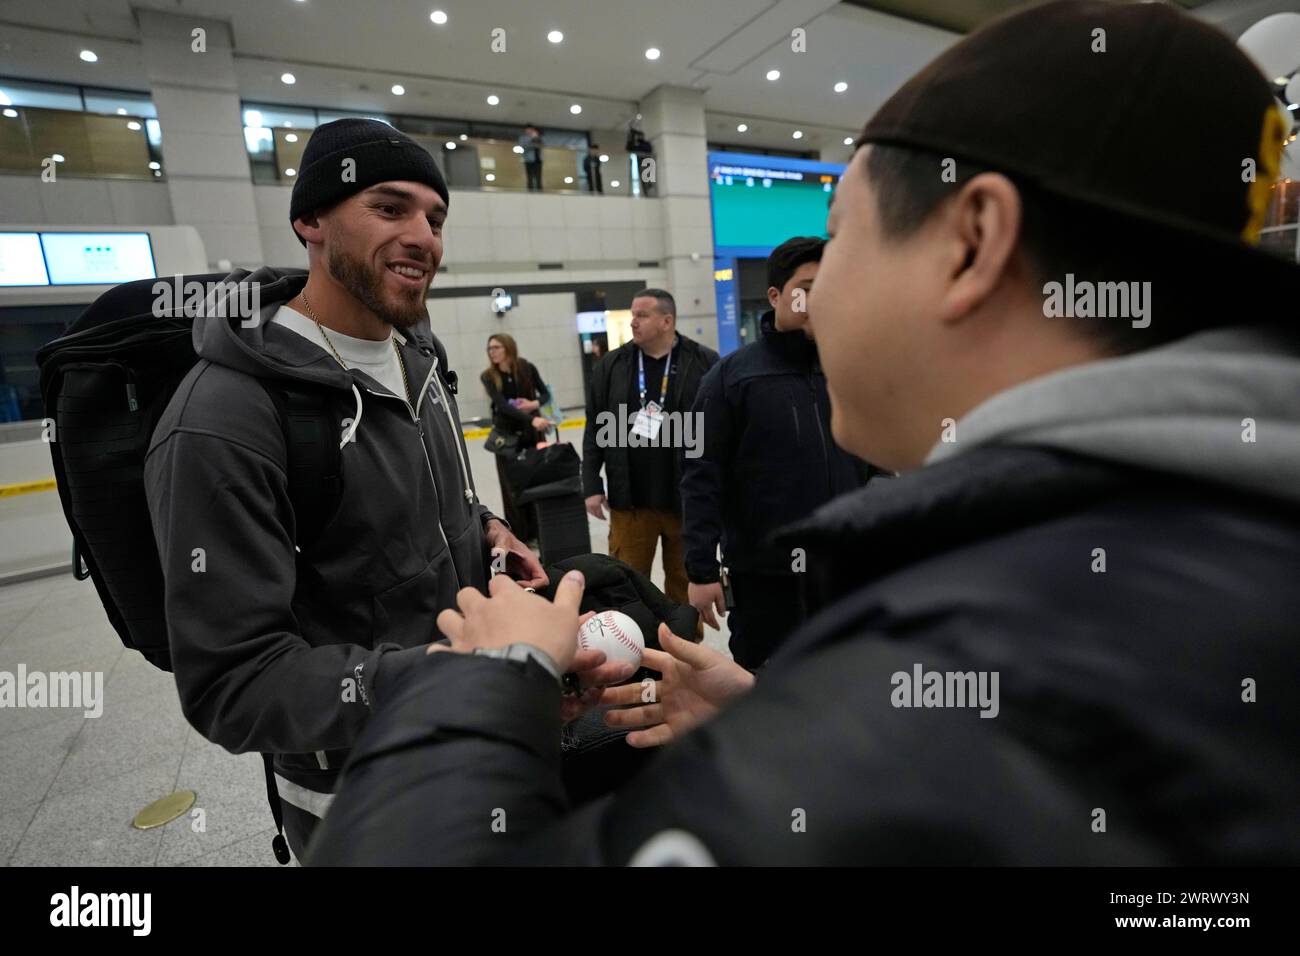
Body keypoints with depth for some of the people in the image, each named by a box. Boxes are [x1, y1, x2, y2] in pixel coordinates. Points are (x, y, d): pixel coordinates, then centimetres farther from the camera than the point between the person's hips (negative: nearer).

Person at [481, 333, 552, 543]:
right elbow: (502, 405, -23)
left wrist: (534, 404, -22)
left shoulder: (527, 368, -6)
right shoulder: (488, 377, -9)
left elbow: (545, 393, 2)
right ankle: (519, 535, 12)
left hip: (533, 432, 1)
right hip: (507, 434, -1)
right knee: (512, 486, 2)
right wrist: (532, 419, -36)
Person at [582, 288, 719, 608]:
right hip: (630, 501, 2)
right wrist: (592, 486, 3)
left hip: (688, 500, -1)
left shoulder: (705, 364, -5)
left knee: (686, 586, 14)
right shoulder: (611, 366, 3)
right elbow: (595, 430, 7)